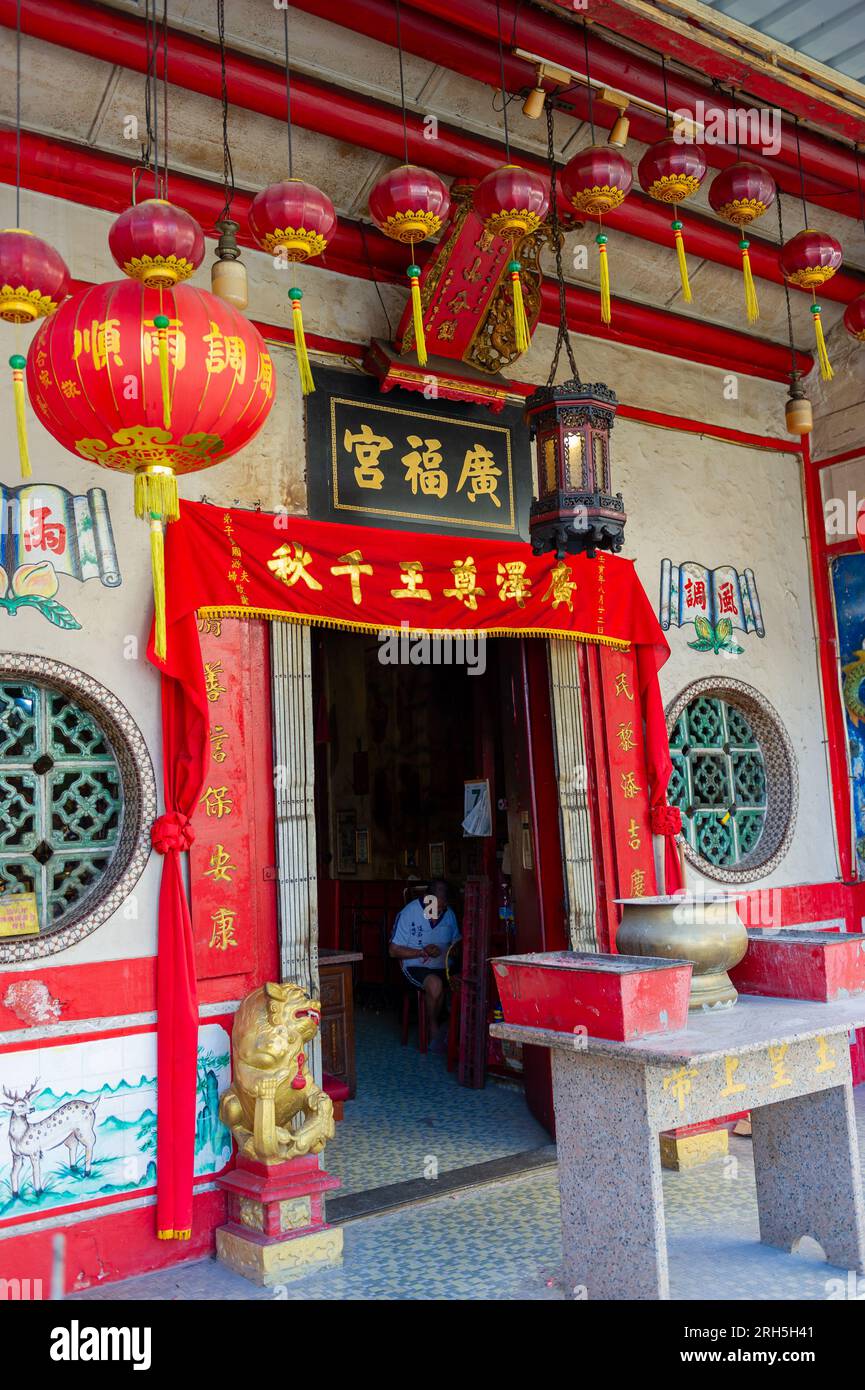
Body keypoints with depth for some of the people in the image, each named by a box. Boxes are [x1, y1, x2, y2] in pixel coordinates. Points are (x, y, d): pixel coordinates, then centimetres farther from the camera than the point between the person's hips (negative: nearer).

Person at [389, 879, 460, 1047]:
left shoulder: (449, 914, 5)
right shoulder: (409, 913, -7)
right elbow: (394, 950, -6)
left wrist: (442, 951, -8)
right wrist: (421, 952, -17)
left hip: (443, 967, 4)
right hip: (416, 967, -4)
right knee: (435, 984, -34)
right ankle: (434, 1029, -11)